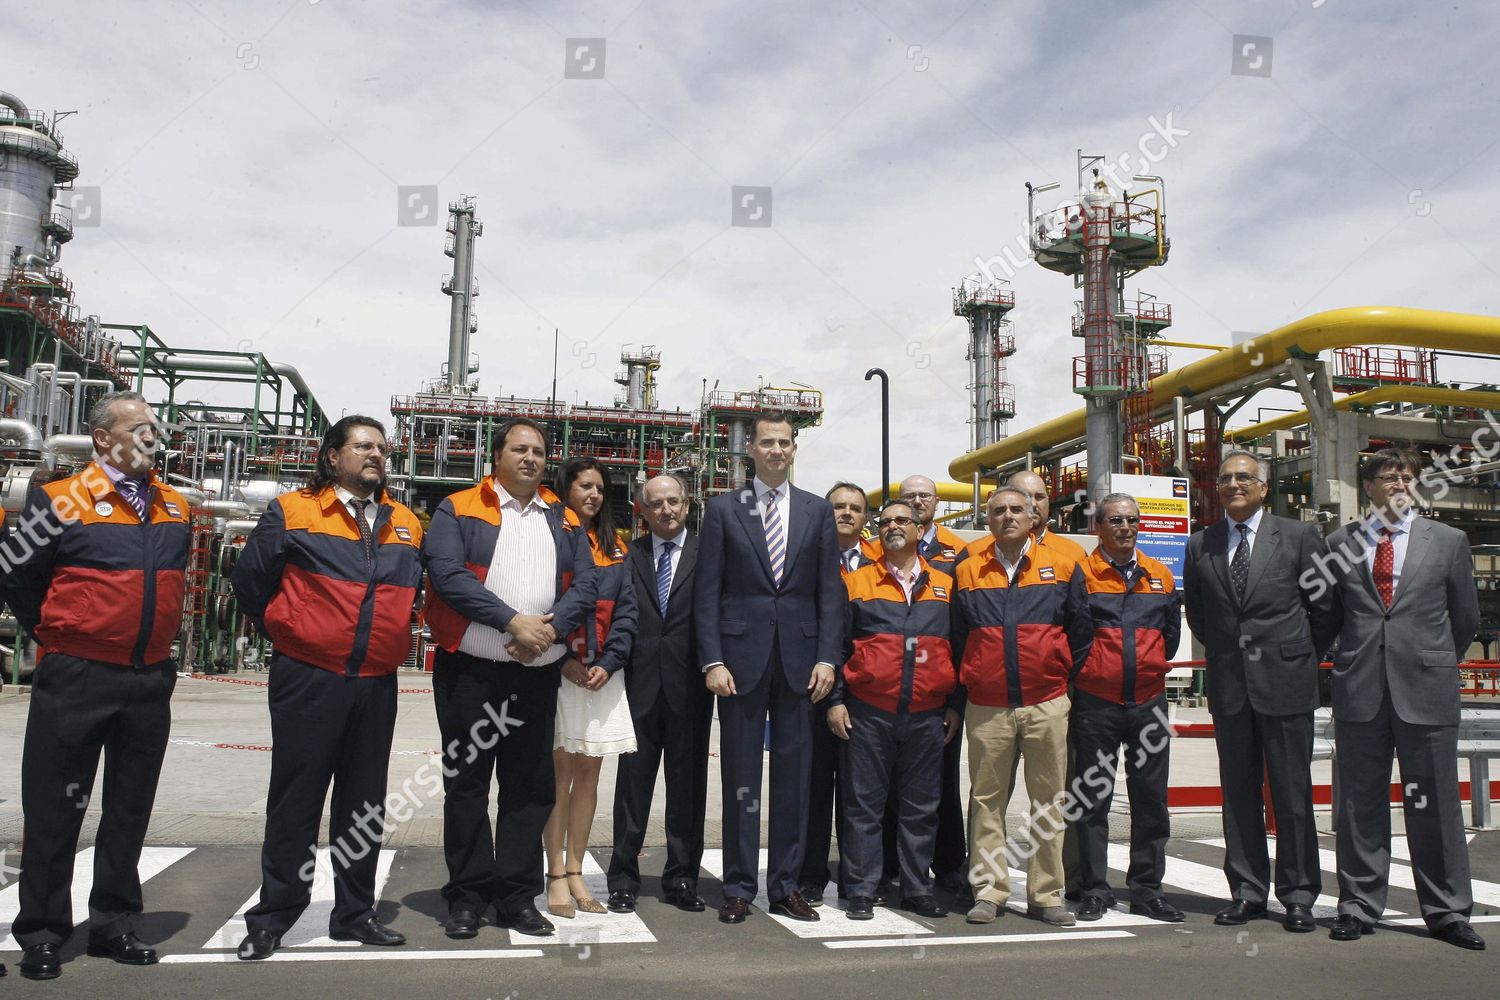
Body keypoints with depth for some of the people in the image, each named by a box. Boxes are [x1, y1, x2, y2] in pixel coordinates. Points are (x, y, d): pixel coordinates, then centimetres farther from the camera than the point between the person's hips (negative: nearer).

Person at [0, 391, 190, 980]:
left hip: (150, 682, 5)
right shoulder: (59, 502, -7)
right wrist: (59, 638, 7)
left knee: (130, 810, 13)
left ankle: (113, 925, 26)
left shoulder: (174, 508, 9)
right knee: (55, 810, 5)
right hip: (75, 682, -4)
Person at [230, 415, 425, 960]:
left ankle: (354, 913, 23)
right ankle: (272, 919, 15)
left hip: (376, 684, 4)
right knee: (295, 800, 3)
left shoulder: (406, 525, 10)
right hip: (307, 680, -4)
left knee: (364, 802, 11)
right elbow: (251, 579, 3)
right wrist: (284, 631, 9)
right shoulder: (293, 511, -2)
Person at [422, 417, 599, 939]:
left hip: (538, 674, 3)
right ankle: (468, 896, 16)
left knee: (530, 785, 7)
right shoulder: (458, 510, 2)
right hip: (469, 670, -3)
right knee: (466, 784, 4)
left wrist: (550, 627, -14)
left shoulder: (564, 520, 13)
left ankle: (517, 895, 19)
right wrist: (512, 621, -19)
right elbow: (446, 573, -12)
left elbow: (585, 585, 5)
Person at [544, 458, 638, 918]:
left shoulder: (613, 548, 14)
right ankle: (556, 876, 5)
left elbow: (625, 611, 9)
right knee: (560, 773, -3)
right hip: (558, 671, -4)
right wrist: (565, 659, -13)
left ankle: (575, 872, 15)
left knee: (588, 775, 7)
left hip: (603, 673, 4)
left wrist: (607, 663, -5)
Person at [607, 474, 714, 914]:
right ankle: (624, 879, 18)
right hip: (640, 686, 1)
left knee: (688, 787, 8)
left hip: (689, 688, -1)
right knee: (632, 784, 7)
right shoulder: (628, 555, 8)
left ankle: (682, 879, 20)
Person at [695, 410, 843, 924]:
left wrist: (826, 658, -3)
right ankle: (738, 887, 15)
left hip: (799, 659, 2)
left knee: (794, 775, 7)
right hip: (741, 657, -1)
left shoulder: (817, 511, 9)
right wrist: (713, 661, -8)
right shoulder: (723, 509, 4)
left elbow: (830, 591, 6)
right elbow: (707, 592, 0)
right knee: (740, 775, 5)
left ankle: (786, 886, 18)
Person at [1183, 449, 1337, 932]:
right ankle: (1247, 892, 18)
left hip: (1285, 682, -3)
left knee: (1292, 793, 3)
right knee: (1238, 794, 8)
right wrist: (1227, 652, 11)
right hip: (1229, 686, 3)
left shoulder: (1299, 536, 0)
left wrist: (1299, 658, 5)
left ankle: (1298, 896, 15)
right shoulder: (1200, 545, 8)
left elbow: (1324, 608, 4)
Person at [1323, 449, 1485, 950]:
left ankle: (1446, 911, 16)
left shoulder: (1448, 541, 7)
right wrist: (1351, 661, 11)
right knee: (1360, 804, 7)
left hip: (1426, 689, -1)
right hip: (1359, 690, 1)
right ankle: (1359, 905, 16)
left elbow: (1466, 617, 13)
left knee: (1435, 804, 4)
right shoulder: (1340, 543, 8)